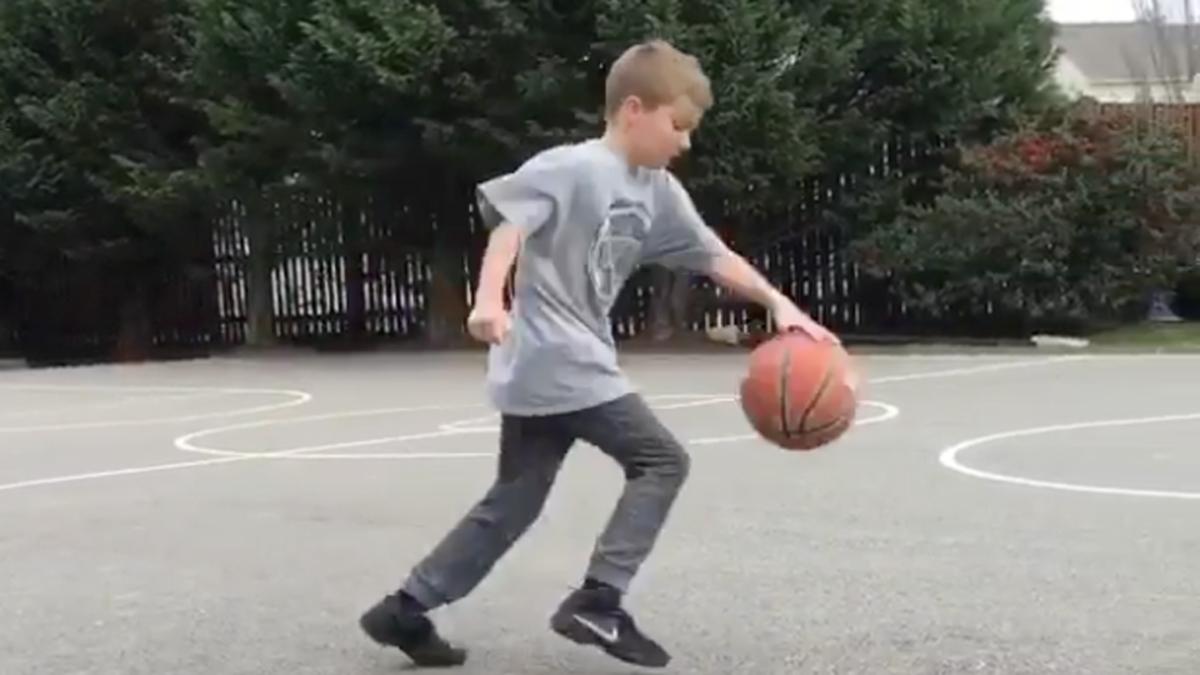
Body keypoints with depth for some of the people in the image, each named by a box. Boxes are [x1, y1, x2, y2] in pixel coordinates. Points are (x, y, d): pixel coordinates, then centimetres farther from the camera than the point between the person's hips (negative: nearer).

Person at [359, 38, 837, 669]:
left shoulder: (659, 191, 13)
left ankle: (406, 610, 17)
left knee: (514, 502, 12)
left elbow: (714, 256, 15)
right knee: (659, 460, -3)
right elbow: (508, 221, -22)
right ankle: (596, 602, -3)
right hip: (558, 362, -9)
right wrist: (489, 300, -37)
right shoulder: (572, 167, -12)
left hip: (544, 369, 9)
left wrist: (779, 304, 5)